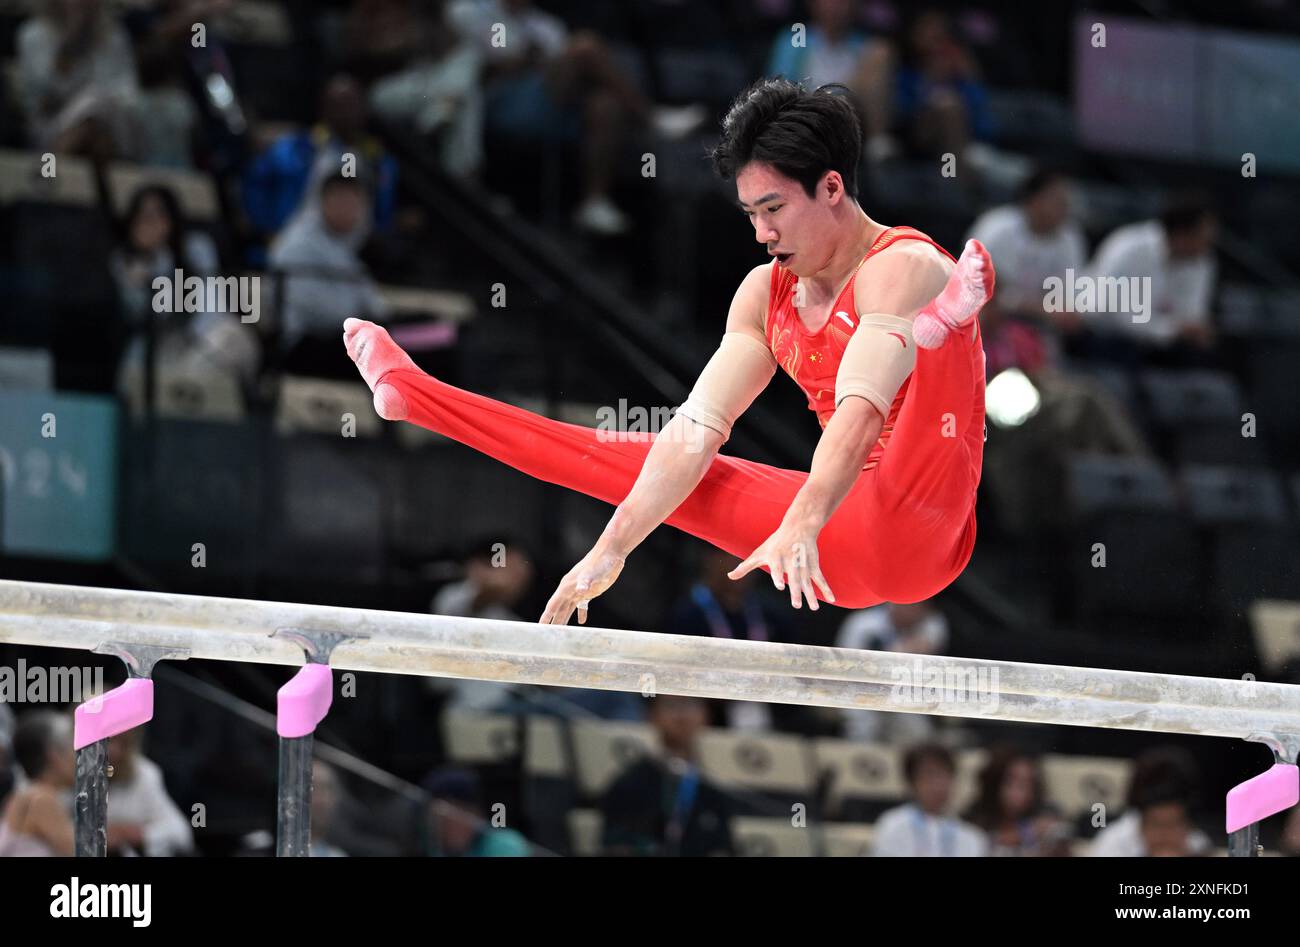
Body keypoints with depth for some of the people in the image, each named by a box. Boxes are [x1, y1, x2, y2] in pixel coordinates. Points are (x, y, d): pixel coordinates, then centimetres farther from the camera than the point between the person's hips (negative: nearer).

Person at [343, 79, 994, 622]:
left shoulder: (901, 268, -13)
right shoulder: (765, 293, 11)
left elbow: (861, 410, -29)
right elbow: (697, 427, 5)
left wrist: (801, 527, -43)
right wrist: (612, 548, -5)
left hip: (912, 532, -7)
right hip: (840, 544, 7)